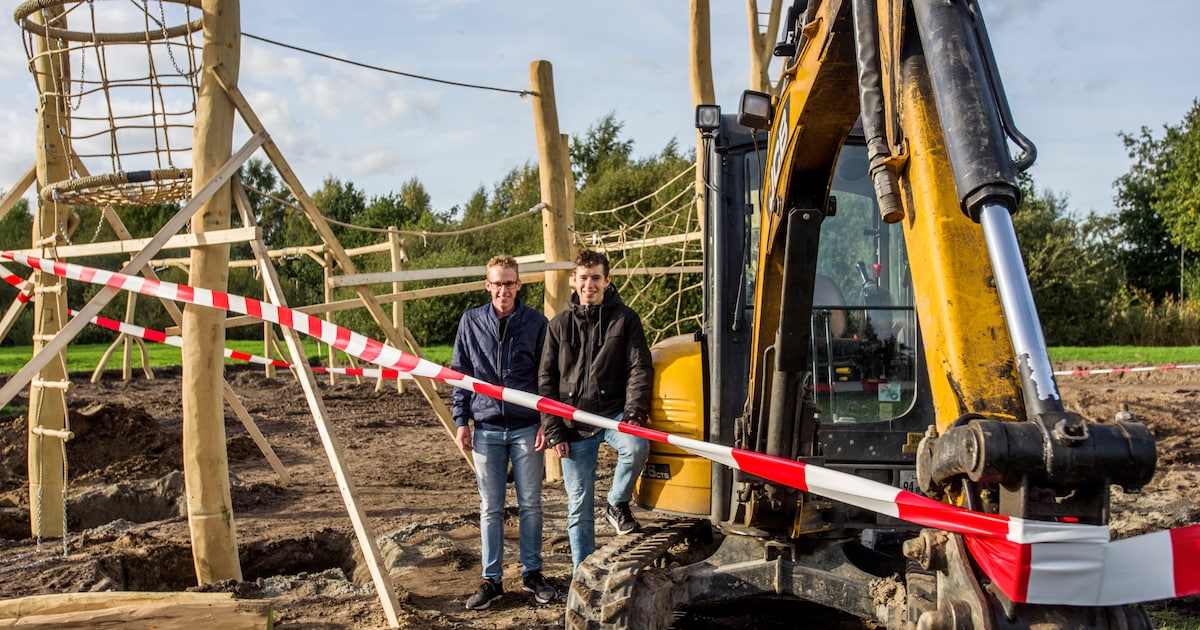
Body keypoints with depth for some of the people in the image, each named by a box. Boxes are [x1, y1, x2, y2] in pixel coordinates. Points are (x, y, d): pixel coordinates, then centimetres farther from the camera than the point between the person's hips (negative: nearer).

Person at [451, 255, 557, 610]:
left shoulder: (536, 323, 0)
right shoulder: (471, 322, 4)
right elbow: (460, 374, 8)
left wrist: (546, 422, -2)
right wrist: (461, 422, 2)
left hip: (527, 428, -1)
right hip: (487, 430, 1)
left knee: (530, 505, 7)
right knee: (490, 508, 6)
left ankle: (532, 574, 19)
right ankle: (492, 580, 14)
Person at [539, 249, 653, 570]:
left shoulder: (625, 319, 2)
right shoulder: (559, 325, 7)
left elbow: (640, 369, -3)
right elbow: (546, 381, 7)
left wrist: (633, 414, -19)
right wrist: (554, 431, -2)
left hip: (613, 414, -1)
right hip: (574, 426, 2)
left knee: (636, 448, -34)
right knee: (579, 508, 4)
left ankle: (617, 504, -4)